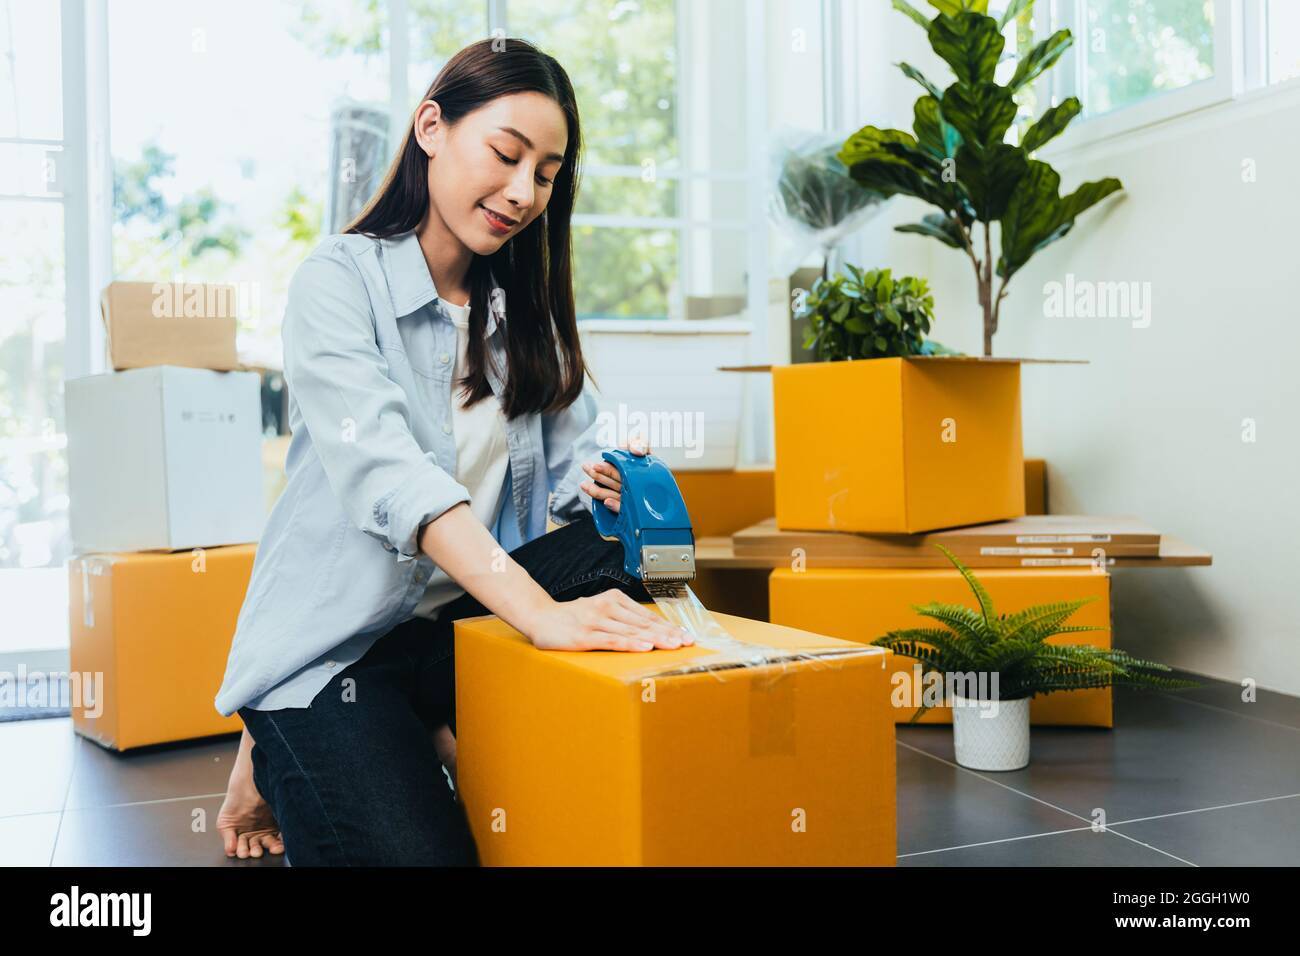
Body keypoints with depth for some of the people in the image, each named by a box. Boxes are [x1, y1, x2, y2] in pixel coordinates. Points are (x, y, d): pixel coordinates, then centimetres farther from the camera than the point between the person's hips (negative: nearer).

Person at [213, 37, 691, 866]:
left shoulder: (526, 307, 9)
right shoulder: (340, 283, -12)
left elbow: (573, 457, 1)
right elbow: (388, 471, -28)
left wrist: (607, 485, -26)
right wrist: (542, 611, -41)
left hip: (462, 624, 6)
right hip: (334, 642, -5)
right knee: (422, 851, -22)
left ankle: (435, 744, 0)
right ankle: (284, 762, 10)